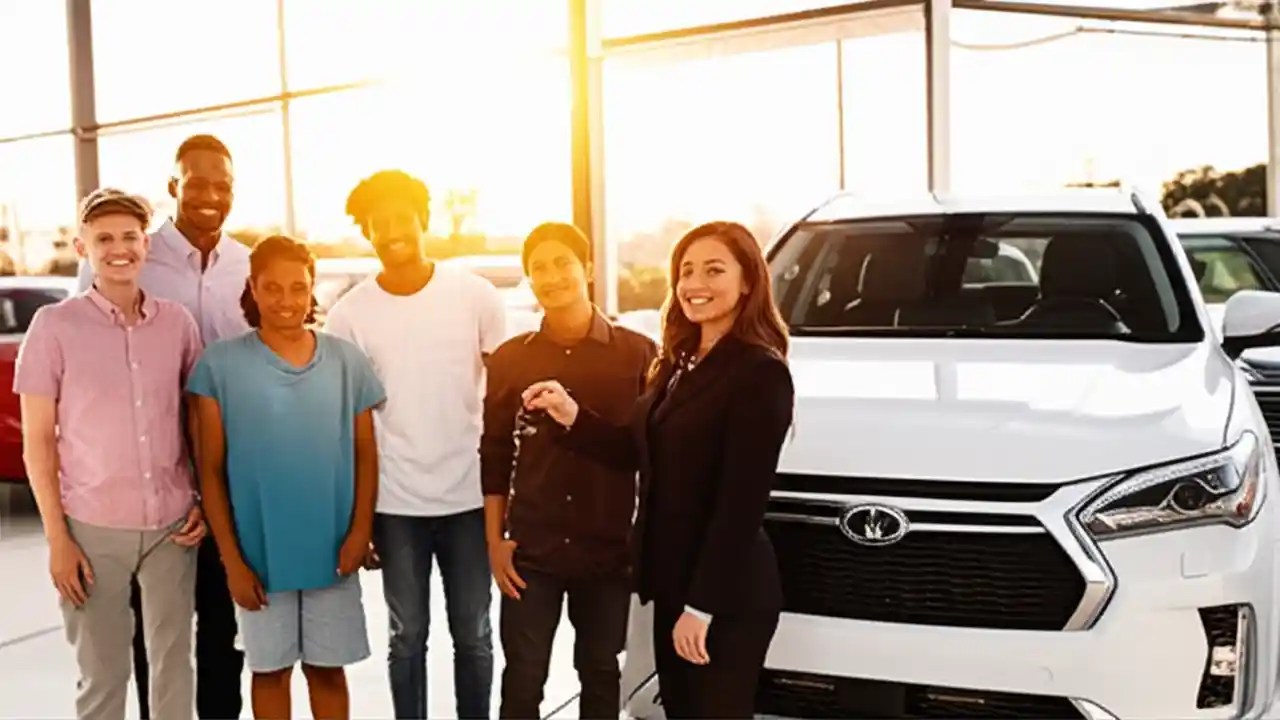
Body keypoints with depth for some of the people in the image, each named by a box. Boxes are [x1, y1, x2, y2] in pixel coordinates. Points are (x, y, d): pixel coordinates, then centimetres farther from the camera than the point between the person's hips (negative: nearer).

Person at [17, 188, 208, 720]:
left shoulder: (177, 322, 3)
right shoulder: (55, 325, -5)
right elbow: (38, 440, -3)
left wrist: (205, 502, 2)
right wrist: (56, 537, -7)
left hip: (172, 524, 2)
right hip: (93, 527, -2)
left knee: (174, 661, 13)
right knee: (101, 671, 10)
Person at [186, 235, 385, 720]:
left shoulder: (347, 361, -1)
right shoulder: (221, 364, -7)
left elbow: (365, 455, 4)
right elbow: (211, 469, -5)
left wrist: (360, 531, -7)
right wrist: (231, 558, -7)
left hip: (332, 551, 1)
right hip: (260, 552, -1)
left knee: (328, 668, 13)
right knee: (270, 668, 14)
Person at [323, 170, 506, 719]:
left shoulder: (476, 296, -4)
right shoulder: (348, 314, -3)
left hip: (470, 495, 0)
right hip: (393, 503, 0)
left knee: (473, 635, 12)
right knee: (407, 638, 11)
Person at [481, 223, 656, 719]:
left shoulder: (638, 354, -3)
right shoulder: (510, 358, 2)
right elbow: (495, 457, 5)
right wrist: (495, 541, 1)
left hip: (608, 549, -1)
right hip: (530, 549, 1)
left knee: (600, 675, 13)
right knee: (522, 679, 6)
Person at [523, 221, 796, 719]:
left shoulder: (760, 372, -17)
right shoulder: (681, 362, 9)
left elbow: (741, 501, -20)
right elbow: (642, 453, 11)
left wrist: (703, 604, -20)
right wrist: (572, 415, -1)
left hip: (727, 593, -8)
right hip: (672, 579, 8)